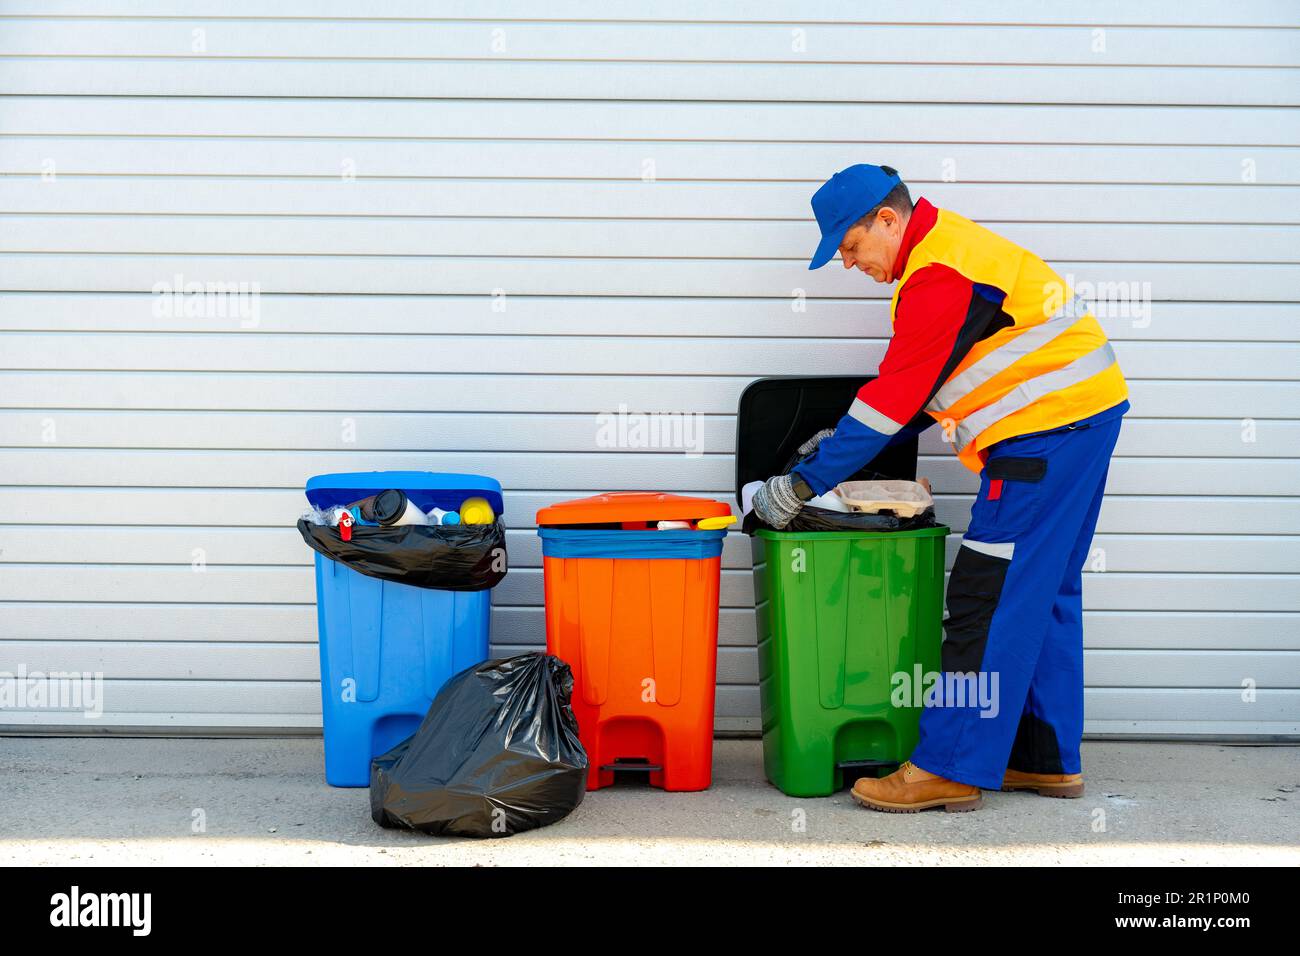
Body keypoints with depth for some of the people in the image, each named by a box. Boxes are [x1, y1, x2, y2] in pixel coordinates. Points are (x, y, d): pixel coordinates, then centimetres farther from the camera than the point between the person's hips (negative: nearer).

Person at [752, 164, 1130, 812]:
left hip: (1047, 429, -11)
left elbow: (895, 396, -18)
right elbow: (920, 388, 19)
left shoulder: (938, 276, -18)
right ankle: (1047, 759, 21)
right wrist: (846, 441, 13)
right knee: (1043, 596, 14)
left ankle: (951, 769, -3)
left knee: (989, 601, -8)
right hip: (1080, 418, 11)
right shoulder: (945, 245, 16)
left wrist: (803, 484, -13)